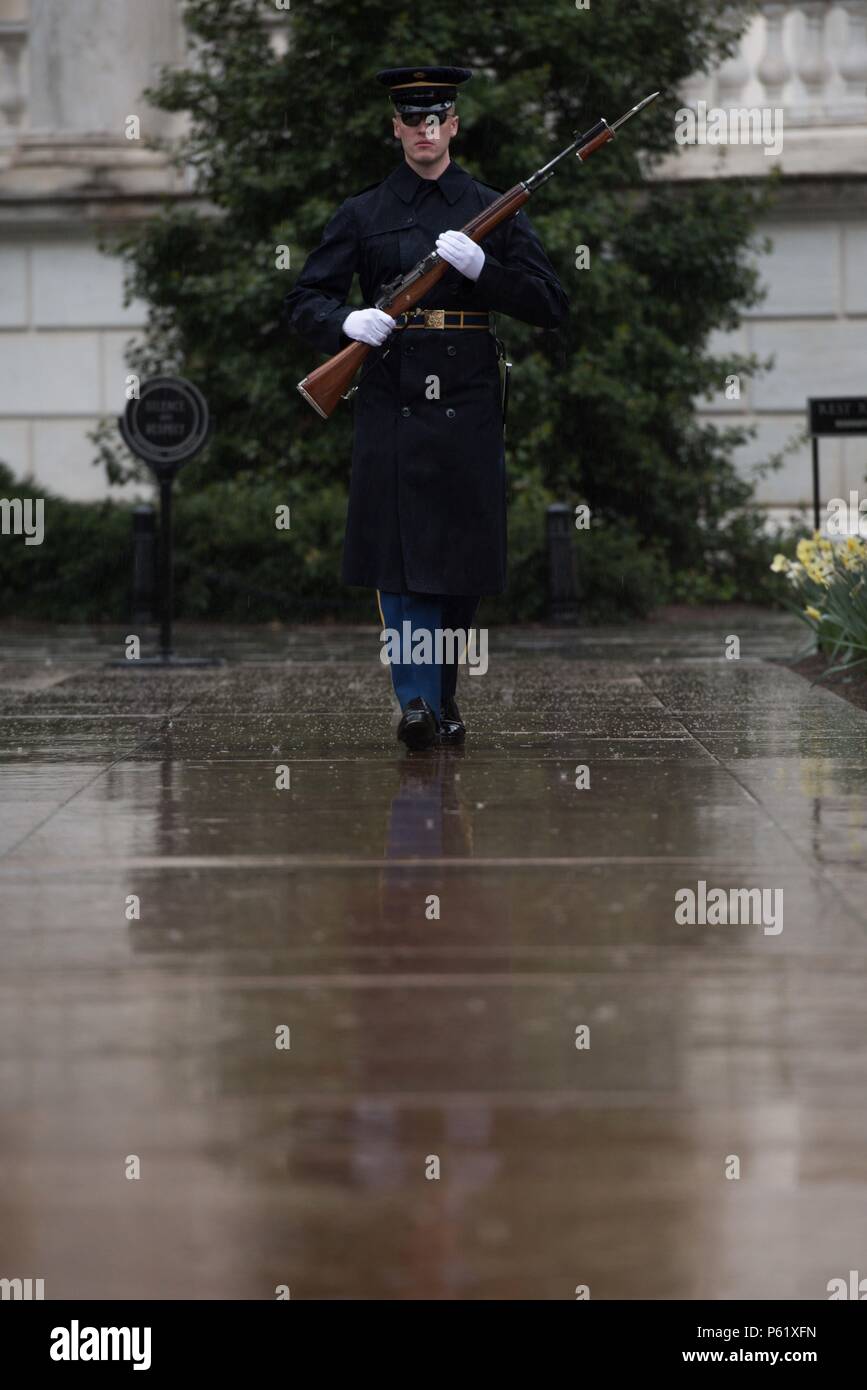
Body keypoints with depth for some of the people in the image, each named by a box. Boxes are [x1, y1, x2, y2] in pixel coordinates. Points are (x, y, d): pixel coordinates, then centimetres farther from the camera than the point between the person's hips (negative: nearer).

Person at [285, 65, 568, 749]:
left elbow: (550, 306, 4)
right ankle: (418, 700, -10)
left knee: (462, 560, 5)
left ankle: (444, 694, 20)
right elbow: (305, 300, 7)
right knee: (399, 555, -9)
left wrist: (480, 267, -11)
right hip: (392, 404, -1)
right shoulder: (364, 213, 8)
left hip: (469, 408, 1)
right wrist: (346, 322, -15)